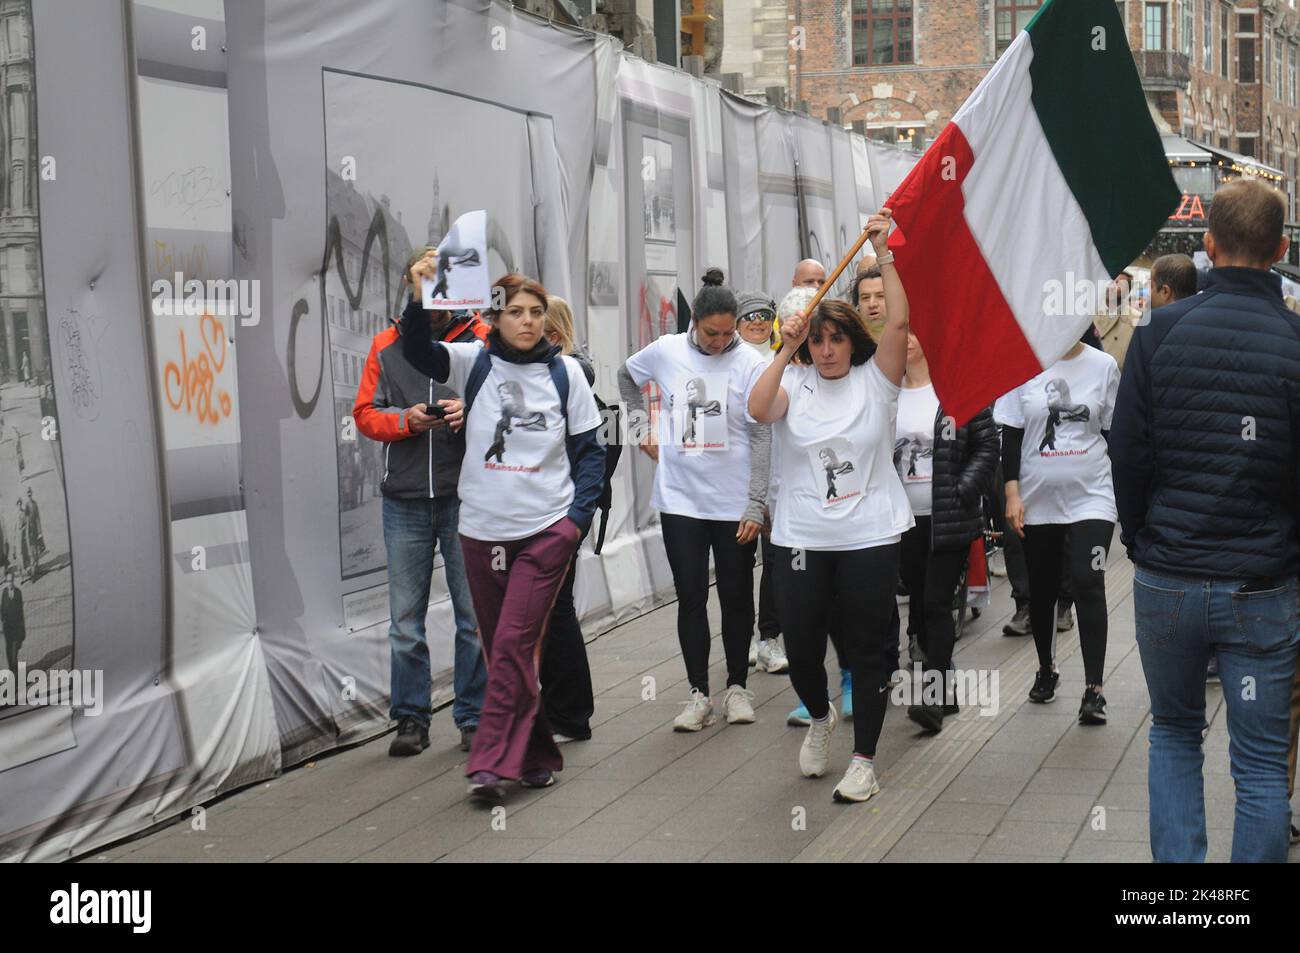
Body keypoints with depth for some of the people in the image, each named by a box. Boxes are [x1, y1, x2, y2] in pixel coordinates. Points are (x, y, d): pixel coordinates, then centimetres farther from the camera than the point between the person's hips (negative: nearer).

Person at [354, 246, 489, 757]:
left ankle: (474, 717, 14)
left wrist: (473, 413, -17)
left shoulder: (483, 339, 3)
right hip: (405, 499, 2)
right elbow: (365, 413, 9)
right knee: (405, 619, 6)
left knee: (474, 614, 3)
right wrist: (406, 420, -10)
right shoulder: (387, 346, 10)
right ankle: (411, 719, 17)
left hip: (465, 497, -2)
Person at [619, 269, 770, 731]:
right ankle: (699, 694, 12)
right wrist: (645, 428, 11)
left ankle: (737, 687, 24)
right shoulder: (665, 351, -2)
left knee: (735, 596, 9)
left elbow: (761, 438, -9)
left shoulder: (750, 363, -10)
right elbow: (627, 377, 20)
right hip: (680, 498, 2)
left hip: (734, 502, -2)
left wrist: (755, 504, -13)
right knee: (691, 597, 4)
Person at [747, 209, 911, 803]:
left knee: (866, 649, 5)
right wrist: (787, 349, -20)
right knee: (800, 643, 7)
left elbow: (899, 322, -13)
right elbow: (757, 410, -18)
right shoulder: (793, 385, 3)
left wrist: (884, 254, -14)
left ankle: (864, 759, 17)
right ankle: (820, 716, 40)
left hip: (870, 536, -1)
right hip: (802, 538, 1)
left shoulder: (874, 380, 0)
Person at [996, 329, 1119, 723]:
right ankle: (1046, 669, 35)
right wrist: (1012, 493, -5)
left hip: (1090, 496, -1)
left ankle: (1093, 688, -11)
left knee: (1088, 584, -14)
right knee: (1042, 589, 13)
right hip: (1038, 498, 1)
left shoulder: (1103, 365, -1)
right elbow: (1011, 434, 0)